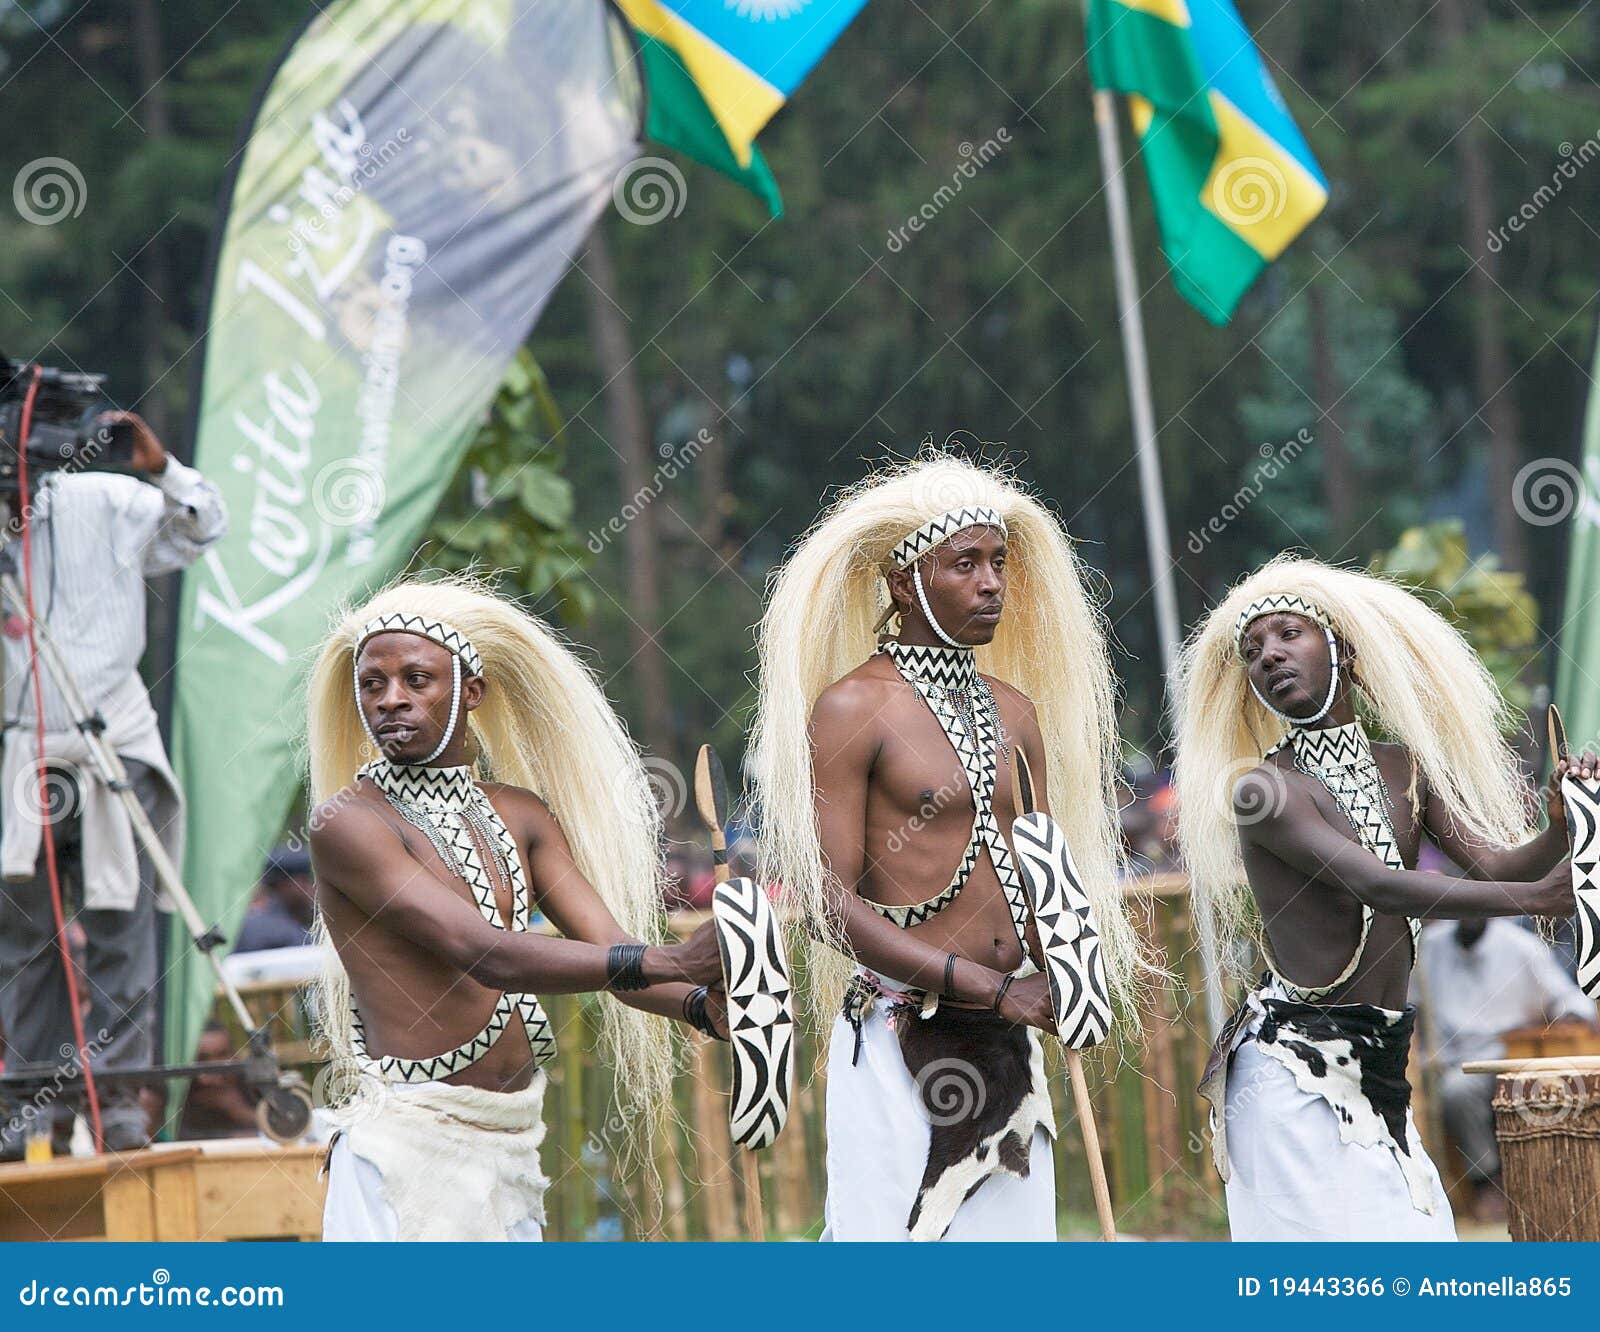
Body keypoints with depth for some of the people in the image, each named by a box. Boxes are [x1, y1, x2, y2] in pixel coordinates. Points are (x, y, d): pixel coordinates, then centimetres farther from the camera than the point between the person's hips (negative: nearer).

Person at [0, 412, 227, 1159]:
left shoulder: (103, 504, 2)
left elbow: (202, 527, 8)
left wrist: (160, 472, -9)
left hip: (114, 751, -1)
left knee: (119, 930, -2)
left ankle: (119, 1097, 1)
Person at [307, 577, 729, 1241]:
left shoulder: (520, 814, 13)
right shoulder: (348, 823, -10)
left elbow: (609, 950, 4)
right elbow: (485, 955, -21)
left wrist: (703, 1005, -19)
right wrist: (675, 962, -29)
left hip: (513, 1138, 7)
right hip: (412, 1140, -7)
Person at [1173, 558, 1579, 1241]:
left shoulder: (1408, 772, 13)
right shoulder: (1263, 790, -9)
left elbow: (1495, 866, 2)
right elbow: (1378, 887, -21)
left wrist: (1561, 833, -20)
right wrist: (1539, 897, -29)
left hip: (1379, 1070, 7)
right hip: (1294, 1069, -7)